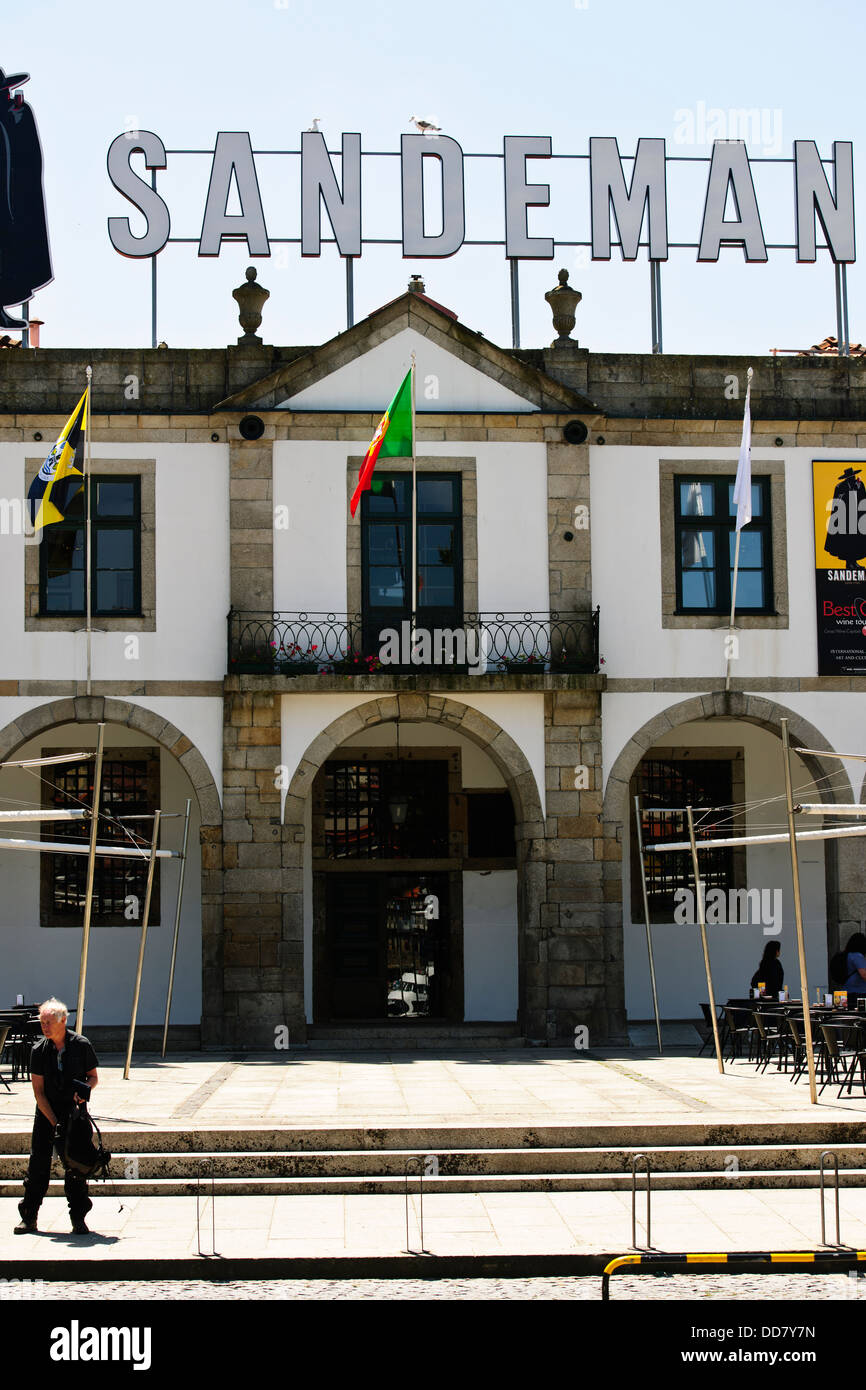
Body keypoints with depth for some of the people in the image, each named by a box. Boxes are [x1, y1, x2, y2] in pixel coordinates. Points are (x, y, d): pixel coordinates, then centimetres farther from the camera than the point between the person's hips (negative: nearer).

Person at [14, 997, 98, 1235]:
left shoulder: (81, 1045, -6)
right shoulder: (39, 1050, -4)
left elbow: (93, 1076, 6)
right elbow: (38, 1091, -4)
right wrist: (55, 1122, -12)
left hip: (75, 1110, -1)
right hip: (47, 1111, 1)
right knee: (38, 1162, -1)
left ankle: (78, 1218, 4)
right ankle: (28, 1217, 8)